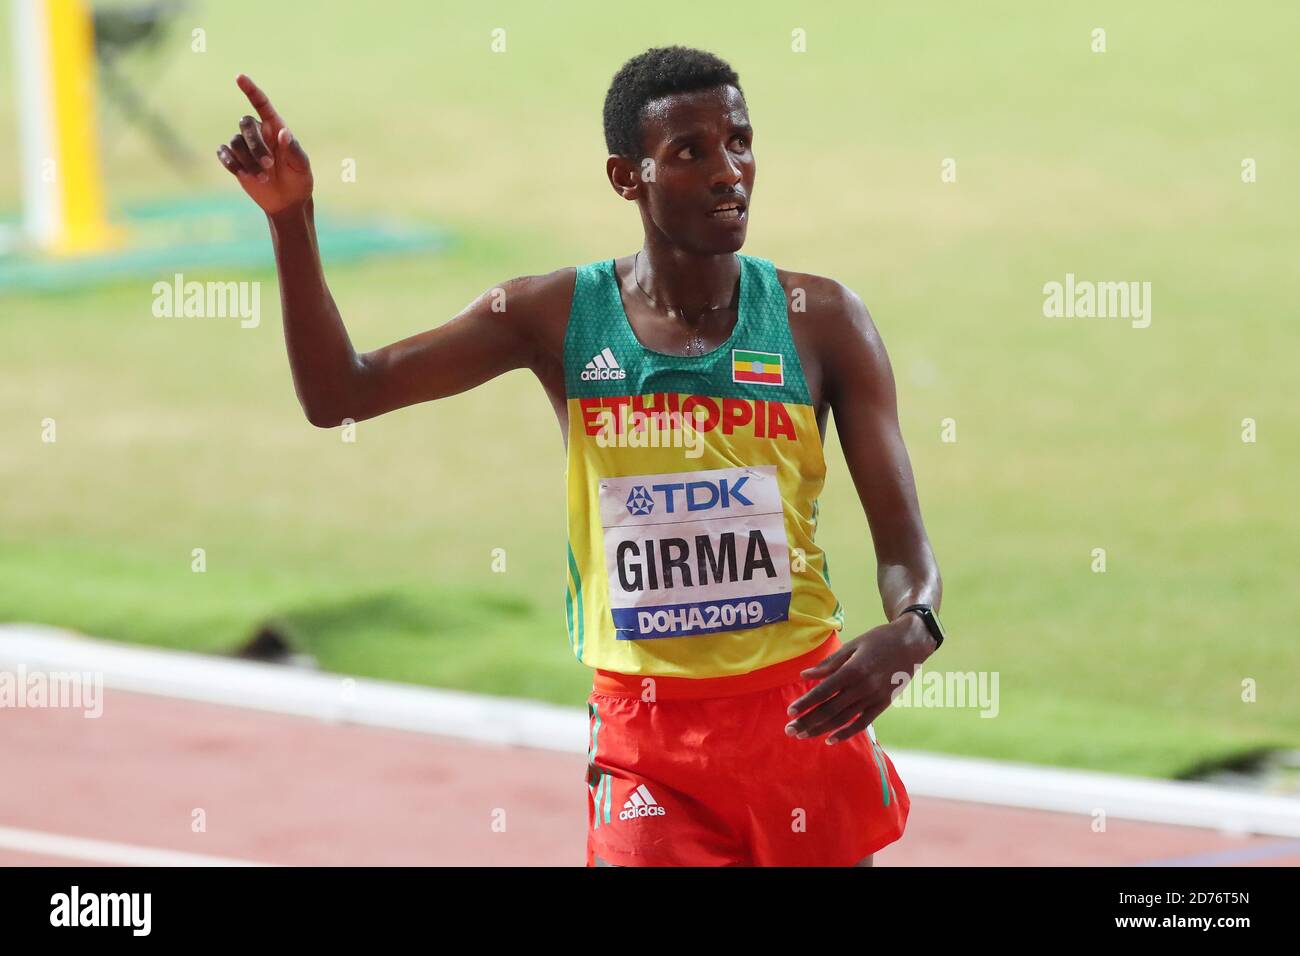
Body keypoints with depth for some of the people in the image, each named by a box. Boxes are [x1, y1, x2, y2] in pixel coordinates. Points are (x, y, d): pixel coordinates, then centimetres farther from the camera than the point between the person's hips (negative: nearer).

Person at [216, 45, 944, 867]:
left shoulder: (821, 321, -3)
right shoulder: (558, 318, -1)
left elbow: (904, 543, -5)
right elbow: (339, 394, -3)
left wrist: (910, 631, -28)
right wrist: (292, 218, -15)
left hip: (806, 714, 1)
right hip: (645, 739, 0)